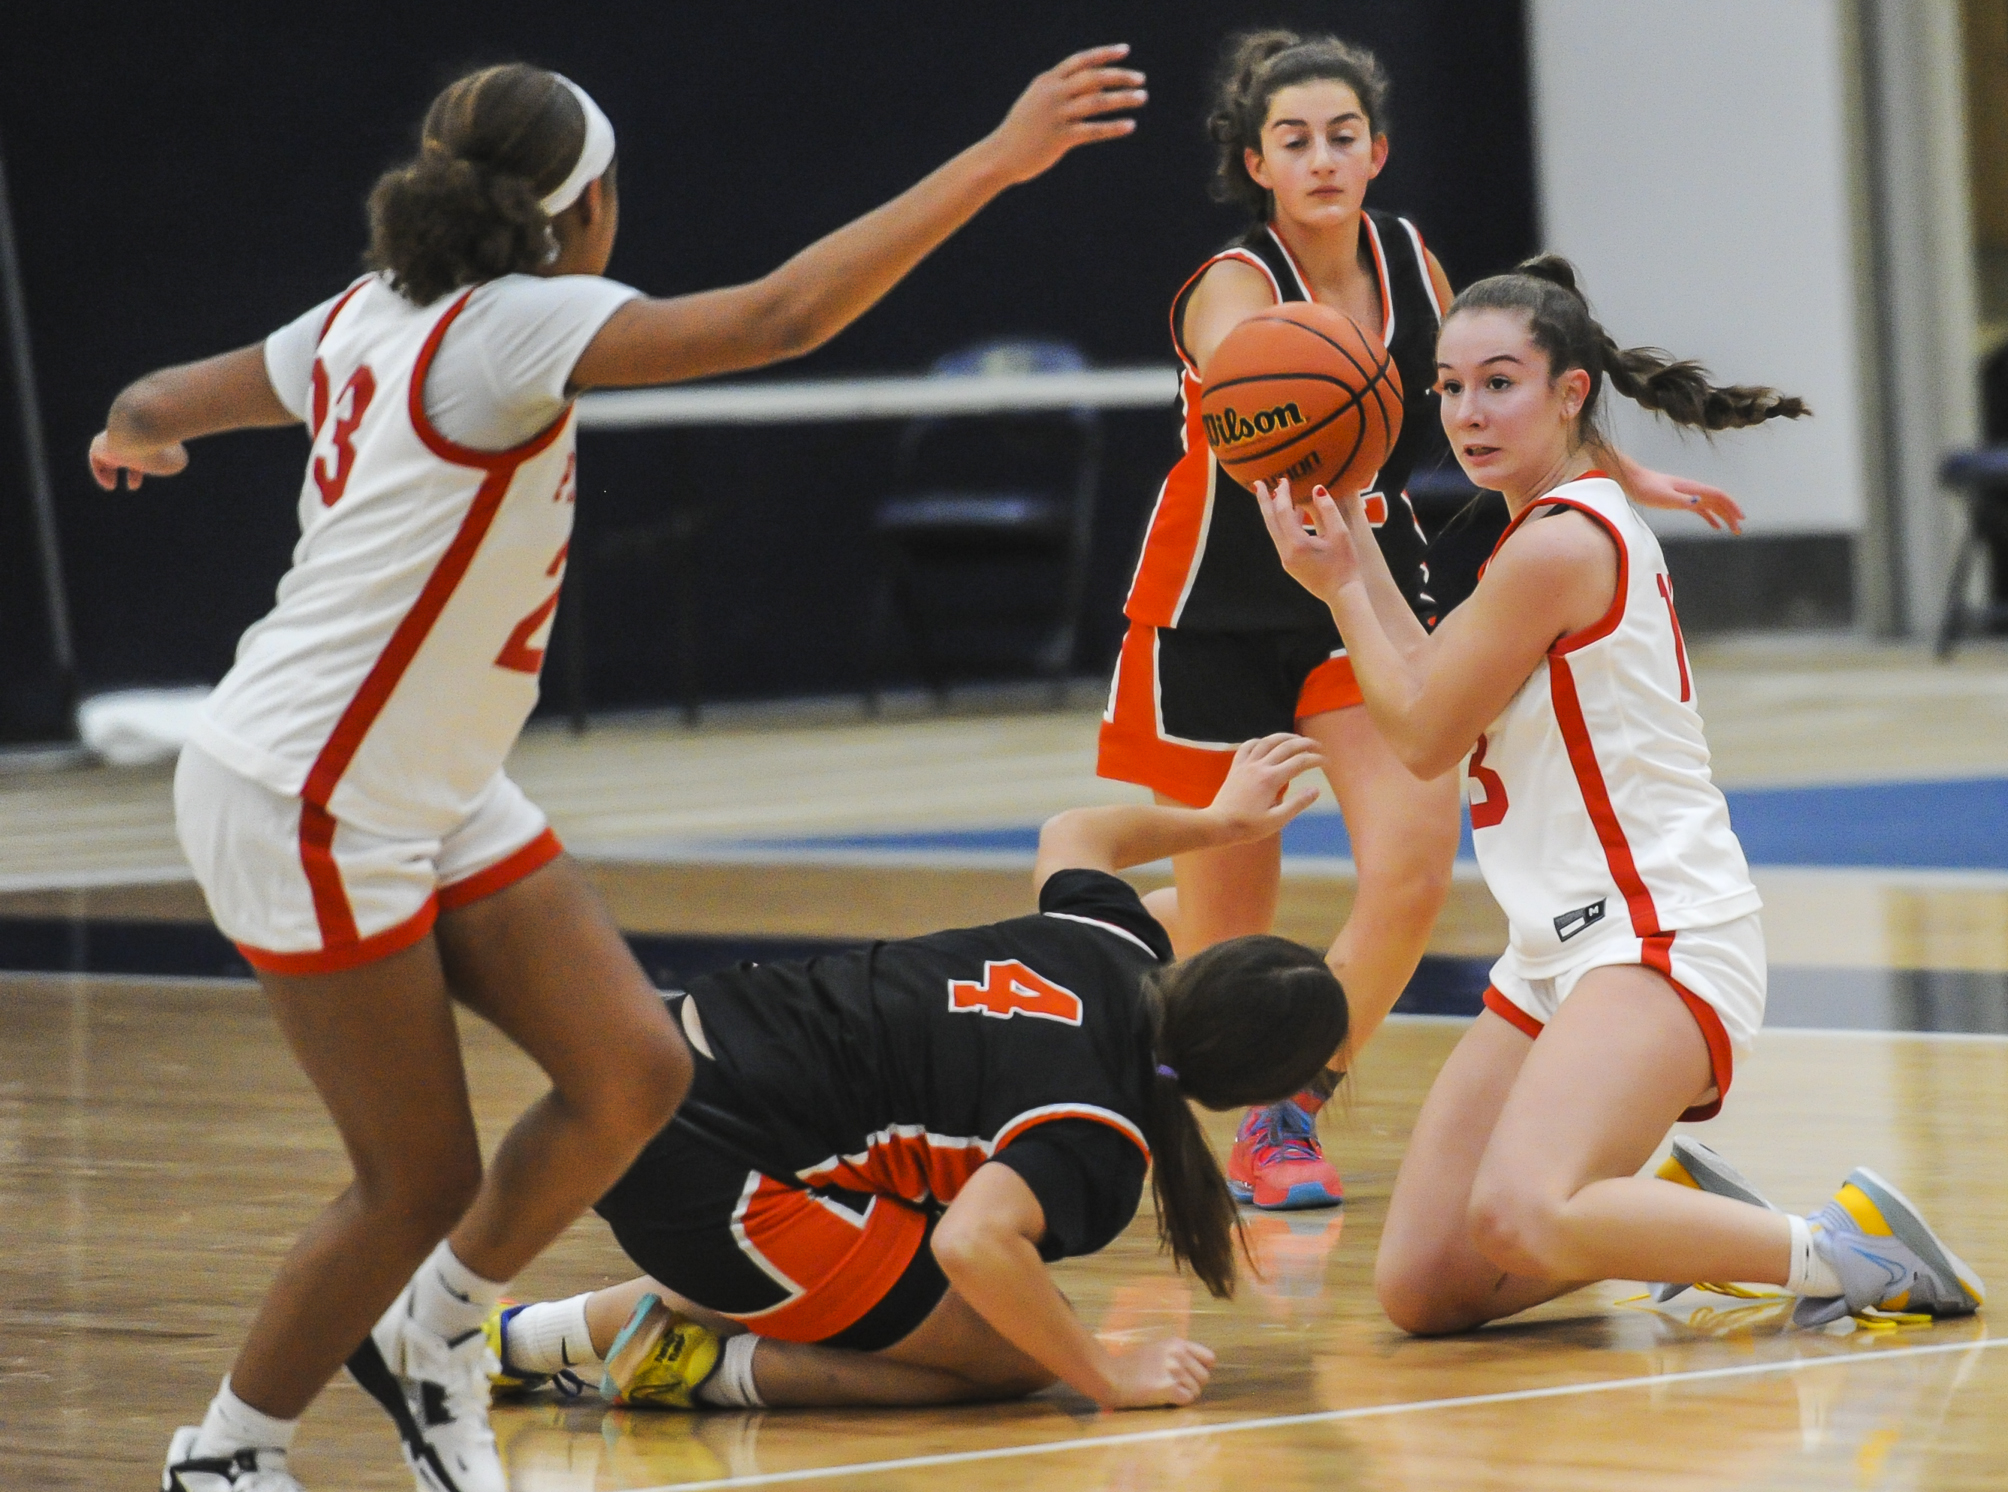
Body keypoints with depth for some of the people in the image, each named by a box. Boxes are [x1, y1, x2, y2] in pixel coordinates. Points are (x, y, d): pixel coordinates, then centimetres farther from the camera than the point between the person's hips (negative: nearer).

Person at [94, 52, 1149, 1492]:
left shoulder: (379, 315, 5)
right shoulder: (513, 327, -21)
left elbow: (169, 400, 19)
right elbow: (783, 315, -29)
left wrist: (130, 434, 44)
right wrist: (997, 160, -28)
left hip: (438, 795, 9)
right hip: (309, 811, -9)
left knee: (636, 1072, 2)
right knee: (424, 1180, -1)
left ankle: (431, 1333, 22)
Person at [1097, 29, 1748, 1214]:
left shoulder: (1407, 260, -4)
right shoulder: (1235, 287, -22)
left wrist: (1621, 472, 23)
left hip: (1370, 587, 4)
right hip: (1221, 613, -4)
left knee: (1416, 859, -16)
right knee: (1227, 929, 1)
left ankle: (1285, 1120, 3)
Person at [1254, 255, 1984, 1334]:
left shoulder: (1560, 545, -14)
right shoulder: (1562, 528, 16)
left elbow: (1424, 739, -5)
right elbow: (1442, 694, 28)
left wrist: (1337, 588, 6)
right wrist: (1354, 540, 27)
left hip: (1655, 936, -10)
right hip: (1556, 954, 10)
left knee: (1518, 1217, -34)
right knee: (1420, 1289, 0)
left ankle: (1831, 1248, -18)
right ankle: (1666, 1208, 19)